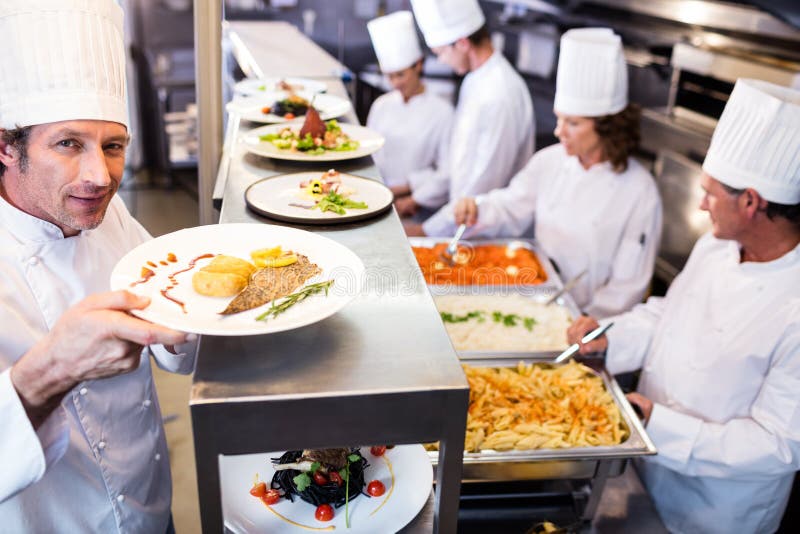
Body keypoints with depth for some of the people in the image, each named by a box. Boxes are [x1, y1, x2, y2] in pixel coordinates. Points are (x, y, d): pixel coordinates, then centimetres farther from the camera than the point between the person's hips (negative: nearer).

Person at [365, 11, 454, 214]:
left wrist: (412, 200, -9)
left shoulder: (442, 111, -1)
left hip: (419, 205, -4)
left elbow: (447, 173, -3)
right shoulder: (381, 105, 13)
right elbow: (369, 153, 14)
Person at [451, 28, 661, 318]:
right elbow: (509, 210, 10)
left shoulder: (639, 193, -13)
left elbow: (628, 287, -8)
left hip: (588, 318, -4)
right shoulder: (549, 161, -1)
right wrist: (476, 211, -9)